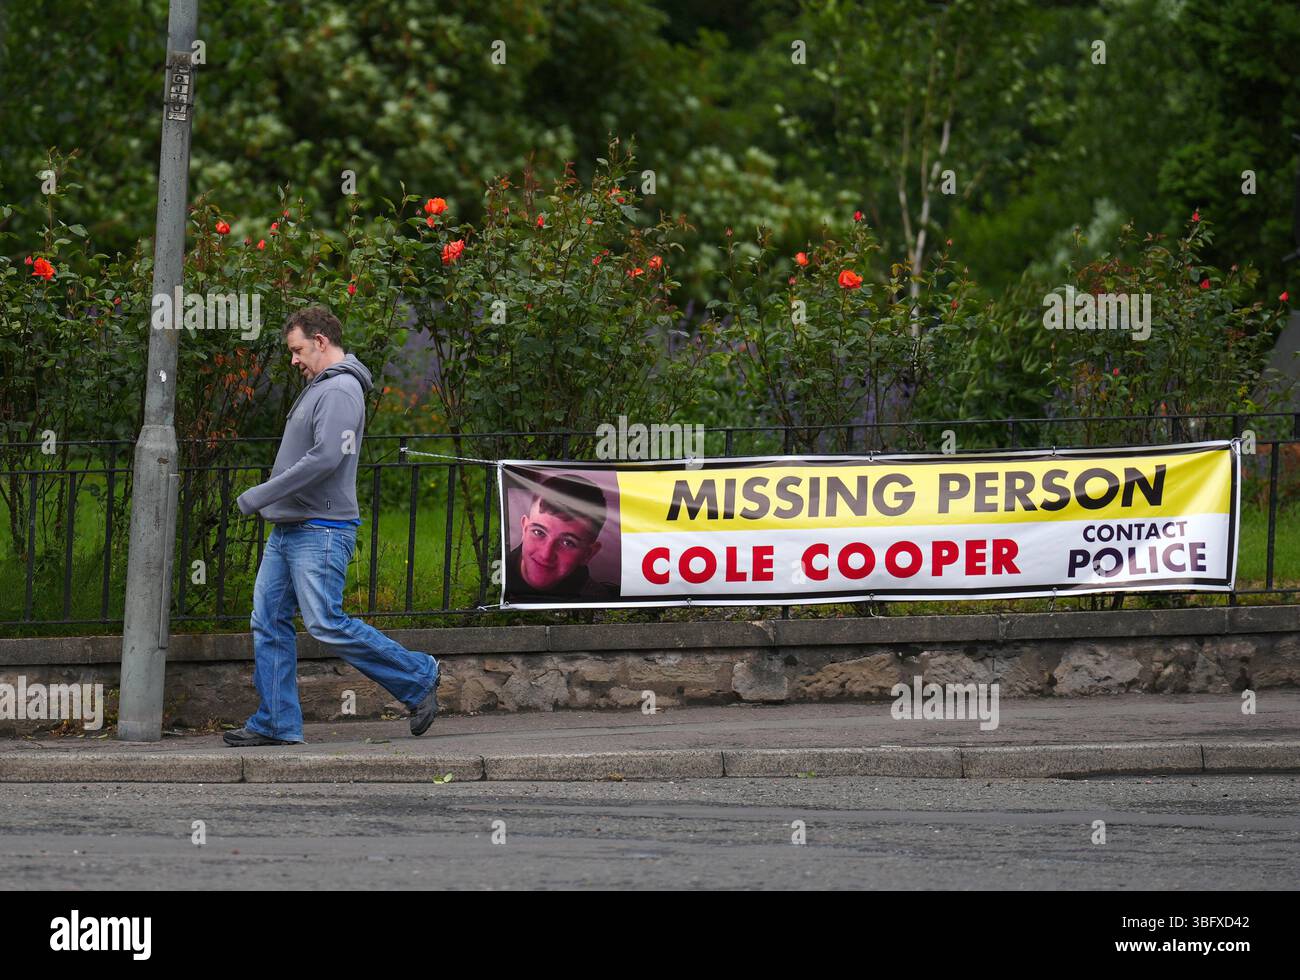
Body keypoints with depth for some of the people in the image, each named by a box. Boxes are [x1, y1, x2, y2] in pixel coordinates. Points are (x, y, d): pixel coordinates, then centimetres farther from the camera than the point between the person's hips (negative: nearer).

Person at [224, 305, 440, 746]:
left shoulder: (340, 390, -14)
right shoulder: (318, 387, 18)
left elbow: (325, 458, -24)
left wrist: (260, 496, -21)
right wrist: (268, 500, 14)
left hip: (320, 531, -10)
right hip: (288, 529, 10)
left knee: (326, 624, -13)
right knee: (268, 623, 5)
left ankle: (418, 678, 0)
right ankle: (276, 723, 7)